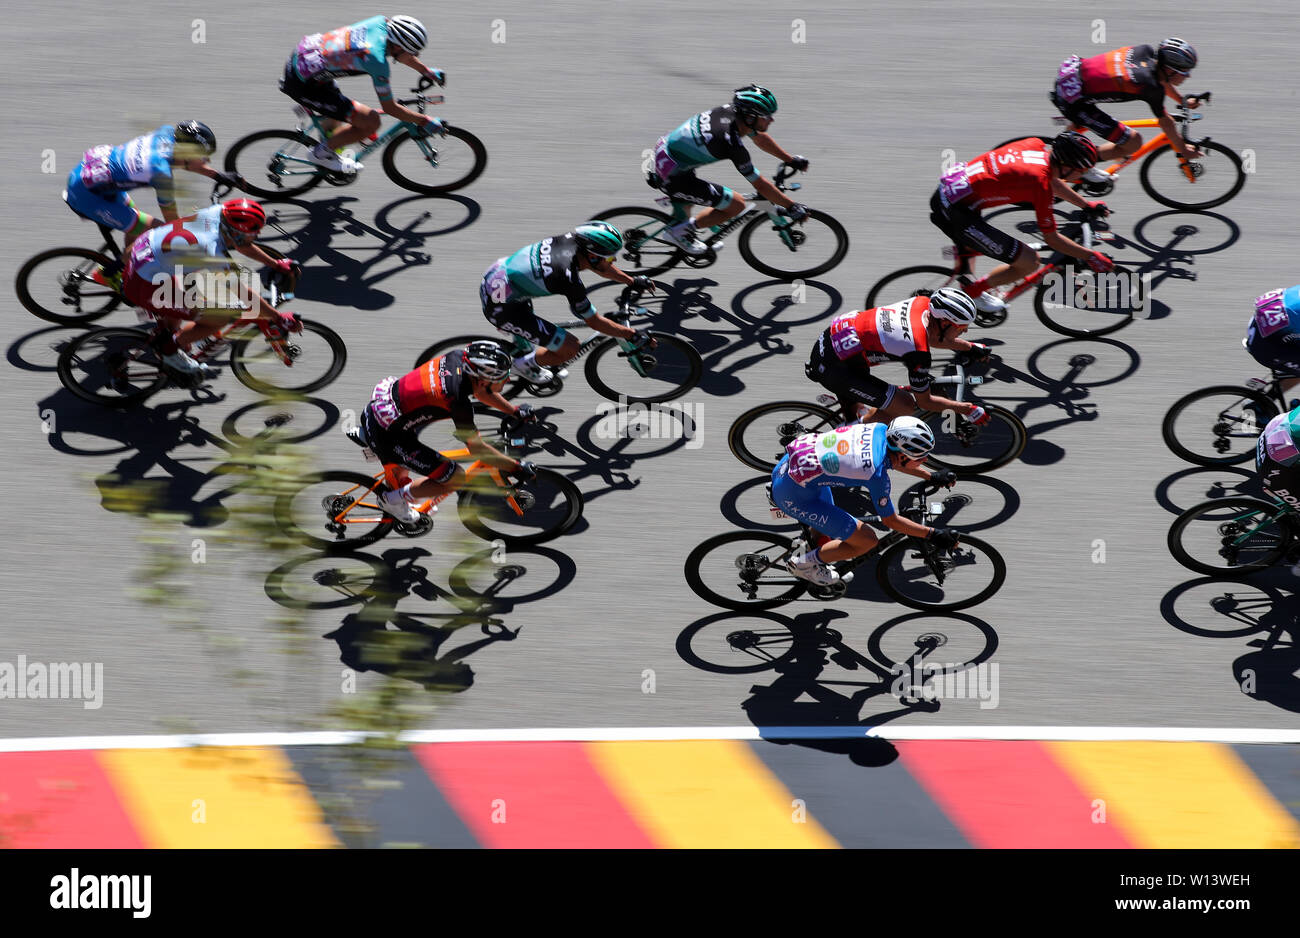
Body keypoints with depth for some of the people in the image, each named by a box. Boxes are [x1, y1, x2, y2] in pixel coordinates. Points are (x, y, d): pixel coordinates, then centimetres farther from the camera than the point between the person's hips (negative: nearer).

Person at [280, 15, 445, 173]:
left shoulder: (382, 22, -7)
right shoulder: (378, 62, -27)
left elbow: (401, 53, 18)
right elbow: (390, 108, -14)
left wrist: (427, 71, 23)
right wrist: (424, 121, -6)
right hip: (303, 85, -9)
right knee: (371, 122, -8)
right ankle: (321, 153, 8)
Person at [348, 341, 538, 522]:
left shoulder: (458, 356, -8)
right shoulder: (459, 401, -29)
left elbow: (480, 391, 13)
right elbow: (477, 449, -19)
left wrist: (515, 411, 15)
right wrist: (516, 467, -13)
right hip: (386, 436, -8)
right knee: (456, 479, -3)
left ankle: (364, 434, 40)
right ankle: (393, 500, 13)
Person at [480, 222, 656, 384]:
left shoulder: (569, 240, -7)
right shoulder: (569, 279, -27)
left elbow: (600, 267, 15)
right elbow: (595, 322, -13)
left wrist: (633, 281, 21)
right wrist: (632, 334, -5)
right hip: (501, 309, -8)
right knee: (570, 349, -5)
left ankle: (522, 344, 56)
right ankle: (526, 365, 20)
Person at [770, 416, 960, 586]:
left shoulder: (881, 430, -7)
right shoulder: (877, 474, -26)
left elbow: (894, 460, 19)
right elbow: (889, 520, -10)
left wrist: (932, 477, 21)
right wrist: (933, 534, -6)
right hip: (793, 494, -9)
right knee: (867, 540, -4)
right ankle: (804, 564, 10)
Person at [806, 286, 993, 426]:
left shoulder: (923, 302, -5)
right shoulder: (918, 352, -26)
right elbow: (924, 401, -8)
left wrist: (971, 347, 30)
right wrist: (967, 410, 2)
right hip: (833, 367, -9)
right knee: (905, 406, -6)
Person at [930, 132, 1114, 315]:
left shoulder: (1036, 145, 3)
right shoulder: (1041, 184, -19)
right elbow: (1051, 238, -8)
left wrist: (1087, 205, 33)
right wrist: (1090, 256, 2)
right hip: (956, 213, -10)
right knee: (1029, 262, -3)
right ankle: (972, 293, 14)